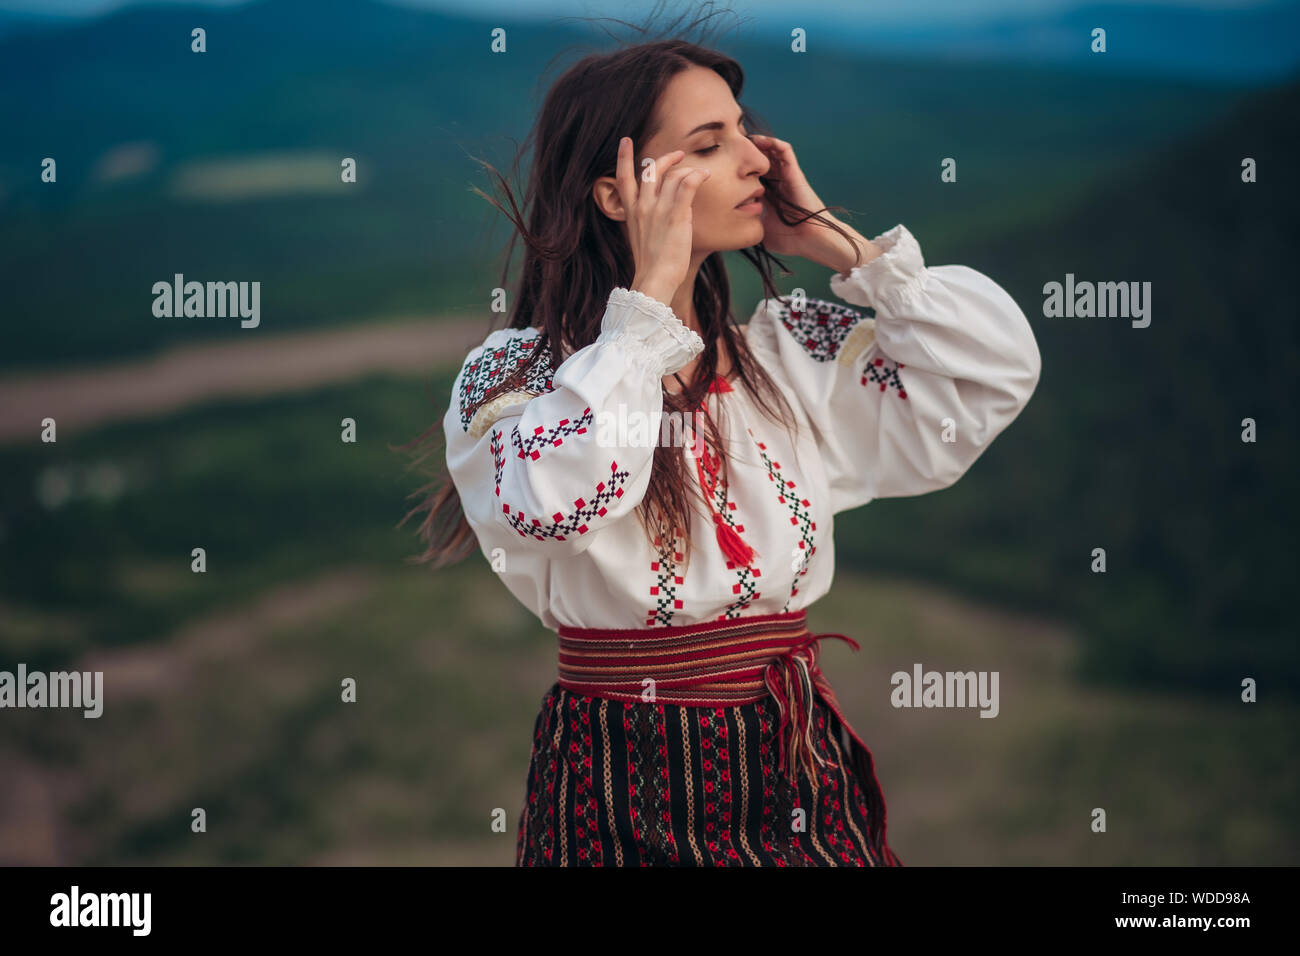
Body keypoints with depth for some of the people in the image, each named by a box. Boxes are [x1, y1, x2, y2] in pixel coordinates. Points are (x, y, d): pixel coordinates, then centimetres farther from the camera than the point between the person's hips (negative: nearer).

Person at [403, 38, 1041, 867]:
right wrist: (651, 293, -18)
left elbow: (999, 369, 3)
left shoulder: (790, 354, 6)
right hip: (624, 796, -4)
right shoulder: (517, 372, -6)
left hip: (800, 775, 4)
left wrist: (827, 238, 1)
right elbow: (553, 502, -28)